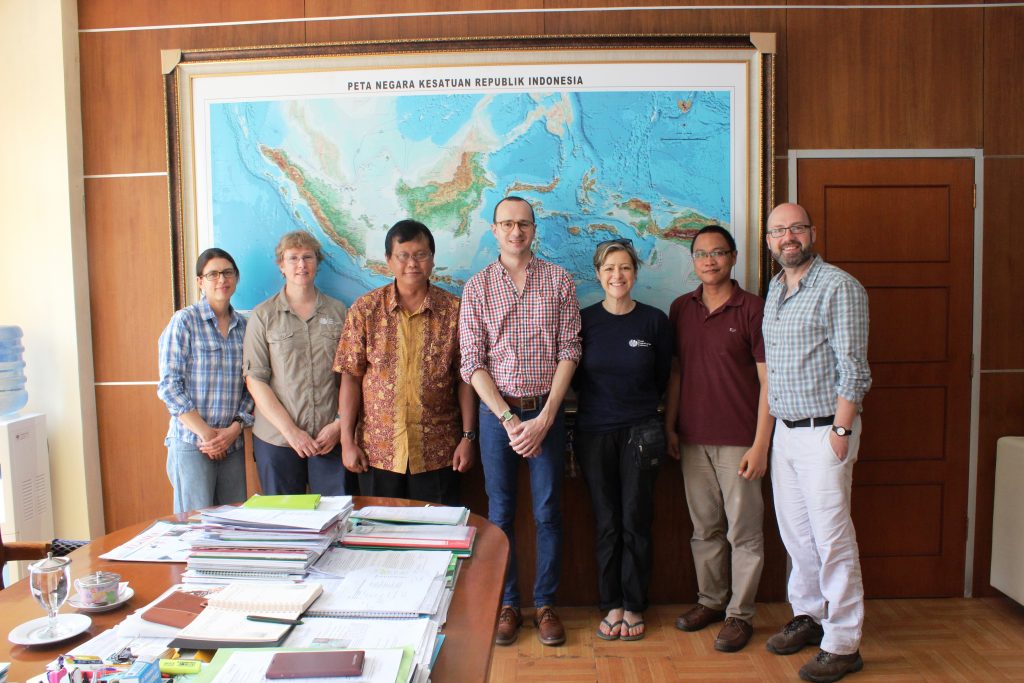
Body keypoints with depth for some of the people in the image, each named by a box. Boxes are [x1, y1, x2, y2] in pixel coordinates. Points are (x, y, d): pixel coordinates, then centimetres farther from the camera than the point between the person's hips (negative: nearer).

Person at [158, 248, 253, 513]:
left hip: (233, 443, 4)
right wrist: (205, 432, -12)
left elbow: (250, 386, 8)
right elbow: (169, 385, -8)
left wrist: (234, 428, -6)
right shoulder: (184, 321, -4)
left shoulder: (244, 326, 8)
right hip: (191, 443, -4)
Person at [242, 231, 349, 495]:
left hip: (330, 438, 1)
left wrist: (339, 424, -6)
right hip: (276, 439, 0)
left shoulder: (338, 312, 8)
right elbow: (255, 379, -2)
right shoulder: (263, 315, 4)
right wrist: (290, 430, -9)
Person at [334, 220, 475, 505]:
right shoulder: (365, 309, 0)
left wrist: (468, 437, -3)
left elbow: (464, 378, 1)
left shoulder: (454, 310, 0)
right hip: (377, 451, 1)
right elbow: (351, 377, 0)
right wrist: (347, 440, -3)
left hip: (438, 452, 0)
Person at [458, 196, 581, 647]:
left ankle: (545, 604, 22)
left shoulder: (558, 280, 2)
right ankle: (507, 604, 24)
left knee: (548, 512, 6)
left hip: (546, 410, 0)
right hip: (496, 410, 1)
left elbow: (568, 352, -3)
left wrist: (544, 418, -11)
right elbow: (472, 363, -3)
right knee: (500, 513, 8)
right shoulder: (477, 287, 3)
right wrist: (508, 418, -12)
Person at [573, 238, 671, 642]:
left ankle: (634, 608, 20)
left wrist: (638, 406, 8)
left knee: (636, 522, 4)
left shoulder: (654, 321, -1)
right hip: (594, 433, 1)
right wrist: (603, 402, 2)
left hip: (640, 432, 0)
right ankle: (612, 605, 21)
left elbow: (662, 378, 9)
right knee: (606, 524, 7)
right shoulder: (583, 320, -1)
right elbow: (575, 378, 8)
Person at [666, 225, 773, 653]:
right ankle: (710, 600, 31)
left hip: (738, 441, -4)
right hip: (693, 439, 5)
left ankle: (739, 613, 20)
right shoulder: (680, 309, 8)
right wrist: (669, 427, 9)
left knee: (743, 531, 6)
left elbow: (768, 382, -8)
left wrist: (760, 445, -12)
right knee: (704, 528, 15)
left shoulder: (753, 309, -7)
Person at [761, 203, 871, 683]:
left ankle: (842, 644, 11)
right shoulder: (774, 290, 13)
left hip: (824, 430, -7)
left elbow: (853, 369, -14)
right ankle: (809, 616, 31)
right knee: (795, 531, 14)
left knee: (832, 536, -1)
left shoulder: (839, 287, -10)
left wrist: (840, 431, -17)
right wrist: (770, 429, 12)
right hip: (785, 429, 7)